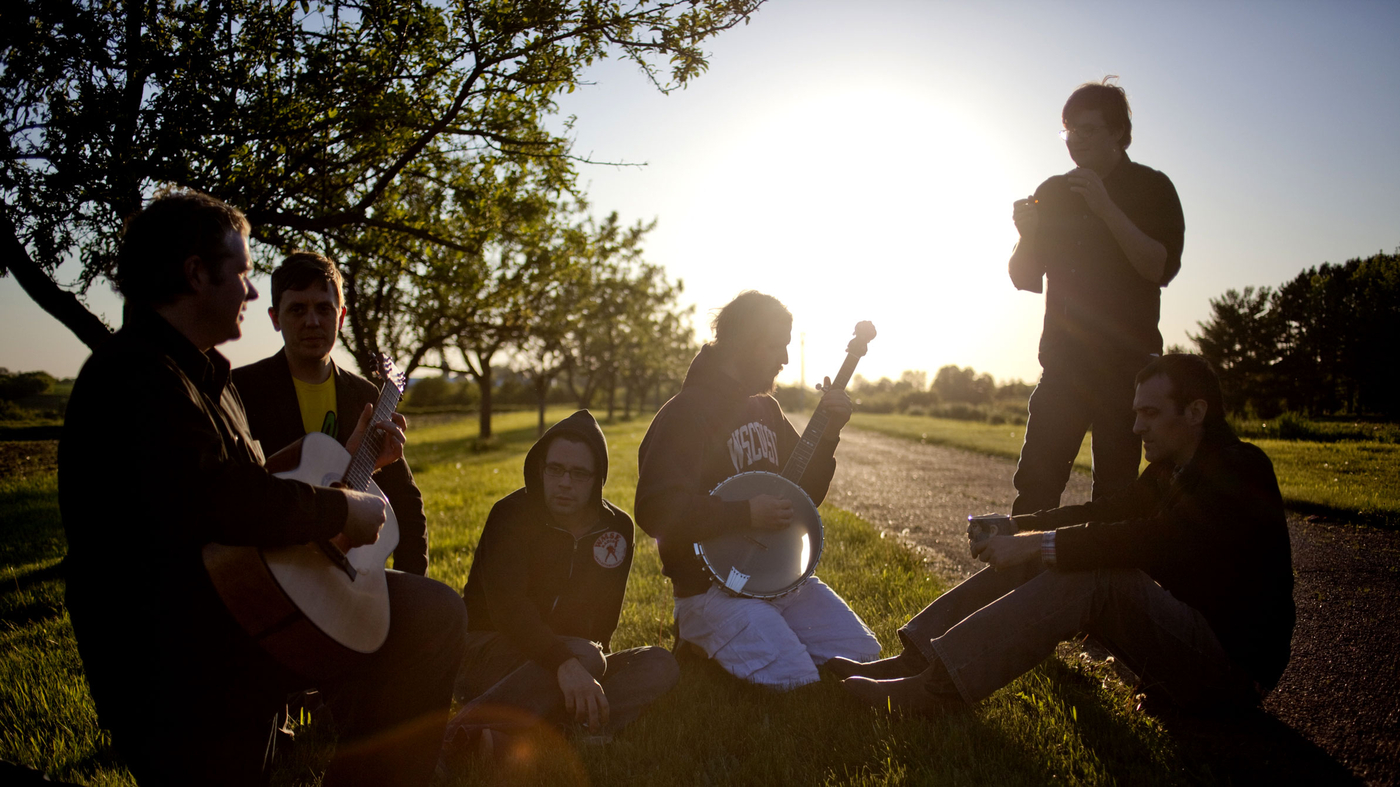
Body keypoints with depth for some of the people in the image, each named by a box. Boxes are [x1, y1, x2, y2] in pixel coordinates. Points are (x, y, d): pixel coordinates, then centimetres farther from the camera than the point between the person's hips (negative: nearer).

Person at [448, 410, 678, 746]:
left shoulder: (616, 527, 3)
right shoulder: (512, 515, -13)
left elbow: (603, 616, 10)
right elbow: (507, 605, -29)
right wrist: (565, 663, -44)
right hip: (488, 652, -6)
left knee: (660, 664, -20)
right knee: (585, 657, -34)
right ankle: (474, 726, -30)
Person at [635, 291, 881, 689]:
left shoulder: (765, 407, 14)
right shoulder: (686, 412, -12)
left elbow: (804, 496, 17)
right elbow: (656, 510, -22)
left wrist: (827, 436, 1)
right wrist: (746, 513, -24)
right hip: (712, 587, -8)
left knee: (862, 655, -1)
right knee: (794, 680, -23)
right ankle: (704, 646, 5)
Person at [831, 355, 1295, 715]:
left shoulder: (1241, 470, -19)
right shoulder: (1171, 469, 10)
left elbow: (1149, 542, -31)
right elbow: (1106, 513, 8)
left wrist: (1038, 544, -29)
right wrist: (1014, 527, -6)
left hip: (1231, 667, -8)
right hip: (1180, 620, 9)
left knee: (1093, 575, -30)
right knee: (1037, 560, -5)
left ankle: (938, 689, -34)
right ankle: (914, 662, -14)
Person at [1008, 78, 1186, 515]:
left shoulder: (1151, 188, 3)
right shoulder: (1053, 193, 14)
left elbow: (1162, 268, -11)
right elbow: (1026, 280, 14)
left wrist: (1106, 208, -17)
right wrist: (1026, 234, -7)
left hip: (1127, 360, -3)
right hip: (1064, 360, 3)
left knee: (1114, 487, -4)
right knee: (1034, 483, -3)